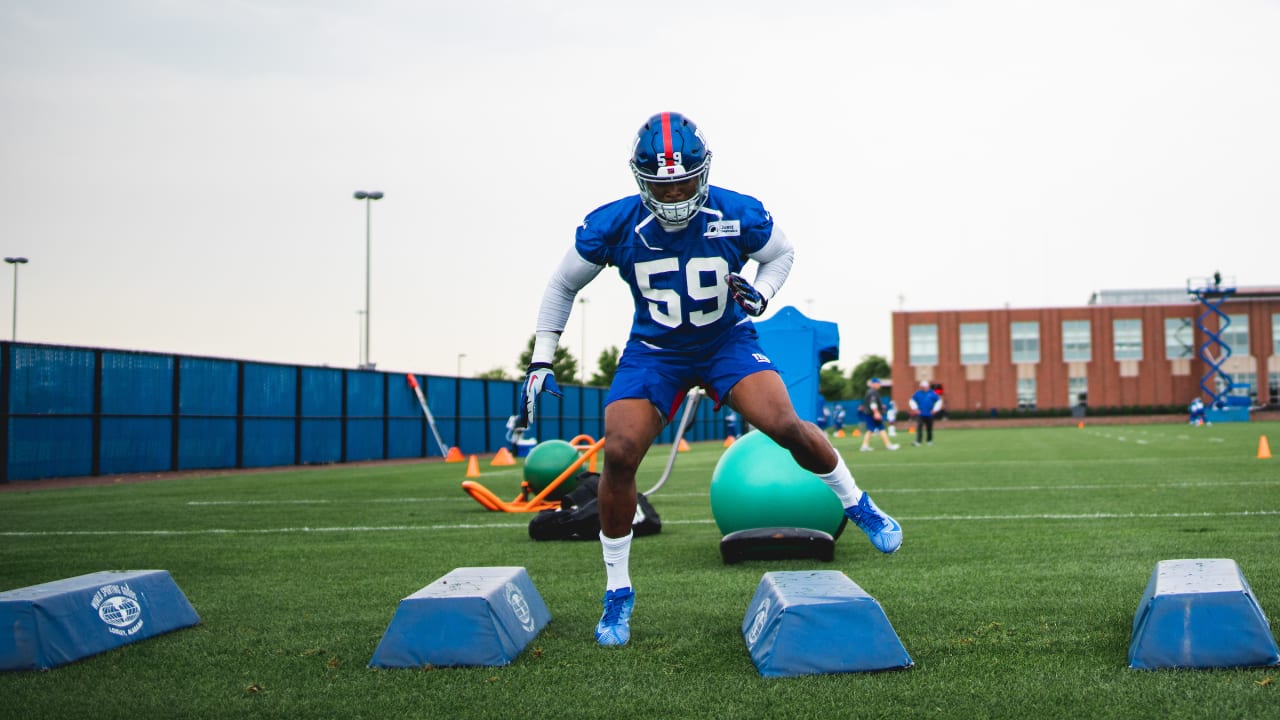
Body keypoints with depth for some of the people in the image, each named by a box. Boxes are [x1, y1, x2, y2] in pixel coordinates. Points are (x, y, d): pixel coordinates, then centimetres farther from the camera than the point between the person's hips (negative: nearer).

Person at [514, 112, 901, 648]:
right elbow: (564, 286, 0)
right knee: (619, 454, -16)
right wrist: (541, 361, -3)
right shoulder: (613, 226, -16)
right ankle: (617, 592, 2)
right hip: (654, 349, 1)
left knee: (785, 426, -23)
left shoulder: (739, 216, -17)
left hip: (727, 341, 0)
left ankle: (857, 504, 7)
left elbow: (781, 253, 6)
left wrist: (761, 293, -16)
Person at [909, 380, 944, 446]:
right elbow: (912, 400, 12)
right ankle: (918, 441, -19)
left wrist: (935, 409, -1)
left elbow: (939, 401, 5)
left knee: (929, 428, 9)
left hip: (929, 415, 0)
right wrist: (915, 408, 1)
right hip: (920, 414, 0)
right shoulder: (918, 393, 1)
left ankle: (929, 440, 27)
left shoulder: (932, 393, -1)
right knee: (919, 427, -13)